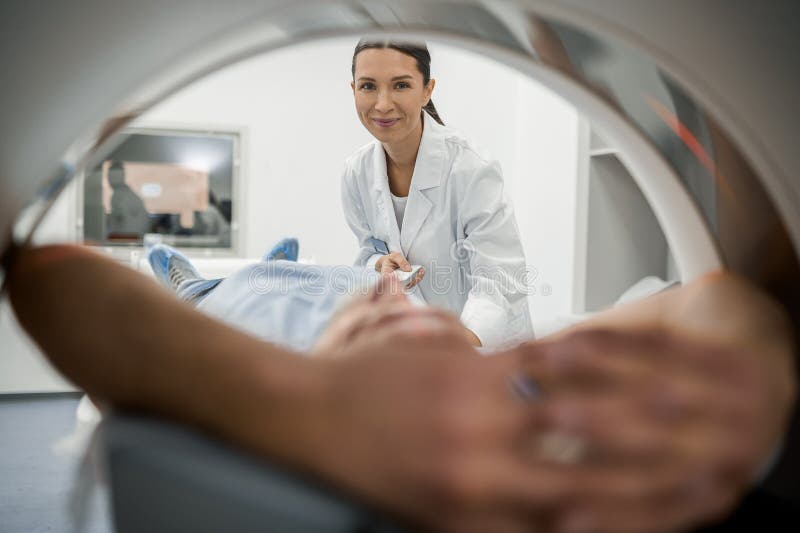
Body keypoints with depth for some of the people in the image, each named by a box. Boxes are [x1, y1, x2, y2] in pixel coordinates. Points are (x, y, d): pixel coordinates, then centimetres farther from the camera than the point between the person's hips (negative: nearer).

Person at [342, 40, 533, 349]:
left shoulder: (471, 172, -22)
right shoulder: (356, 173, -6)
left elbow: (499, 281, -27)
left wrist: (464, 340, -47)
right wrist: (382, 263, -15)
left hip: (487, 344, -6)